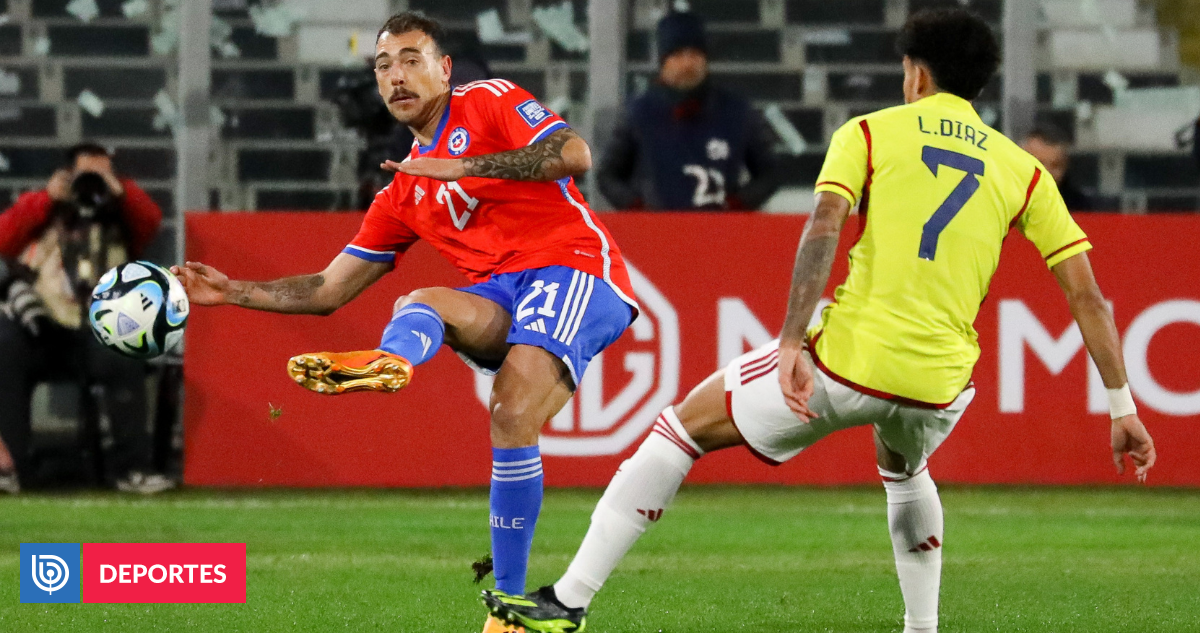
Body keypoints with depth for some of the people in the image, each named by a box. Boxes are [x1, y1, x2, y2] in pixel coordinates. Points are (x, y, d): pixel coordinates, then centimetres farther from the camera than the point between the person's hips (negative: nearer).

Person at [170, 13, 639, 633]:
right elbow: (329, 290, 24)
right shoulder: (404, 192, 22)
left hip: (574, 267, -6)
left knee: (512, 417, -26)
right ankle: (388, 362, -60)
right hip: (499, 300, 6)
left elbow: (574, 155, -12)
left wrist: (461, 168, -16)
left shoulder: (489, 103, 5)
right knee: (421, 303, -25)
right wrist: (233, 292, 14)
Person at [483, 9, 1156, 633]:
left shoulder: (868, 133, 8)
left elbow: (822, 230, -10)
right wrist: (1123, 408, 13)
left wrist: (792, 344, -17)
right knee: (904, 471, 40)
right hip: (939, 385, 3)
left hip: (848, 359, -3)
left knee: (684, 426, 13)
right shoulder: (1022, 169, 14)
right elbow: (1088, 295, 10)